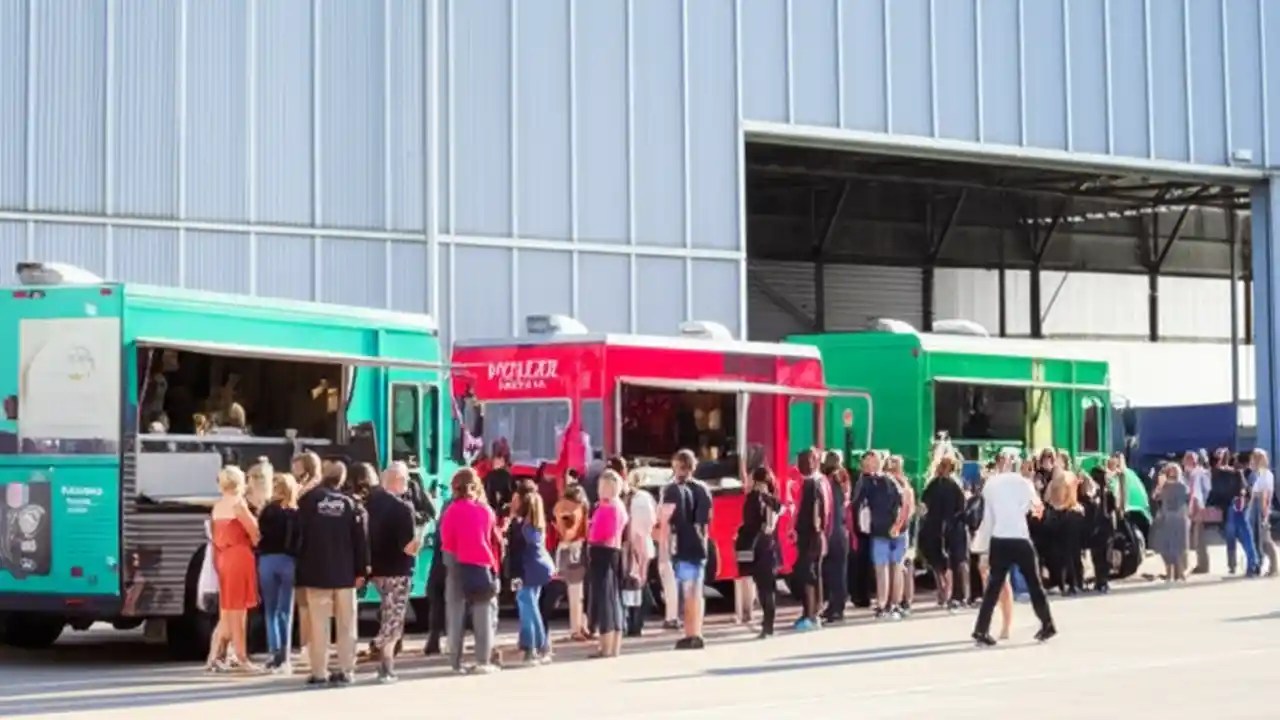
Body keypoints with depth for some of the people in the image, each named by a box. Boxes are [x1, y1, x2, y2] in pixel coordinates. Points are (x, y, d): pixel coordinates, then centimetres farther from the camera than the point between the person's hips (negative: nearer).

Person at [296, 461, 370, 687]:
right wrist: (361, 570, 5)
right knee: (346, 623, 8)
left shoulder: (308, 500, -5)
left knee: (318, 623, 1)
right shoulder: (349, 503, 0)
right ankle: (346, 671, 6)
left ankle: (319, 673, -1)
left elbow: (298, 532, -1)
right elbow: (360, 539, -1)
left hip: (316, 571, -1)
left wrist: (300, 565, 10)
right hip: (345, 573, 2)